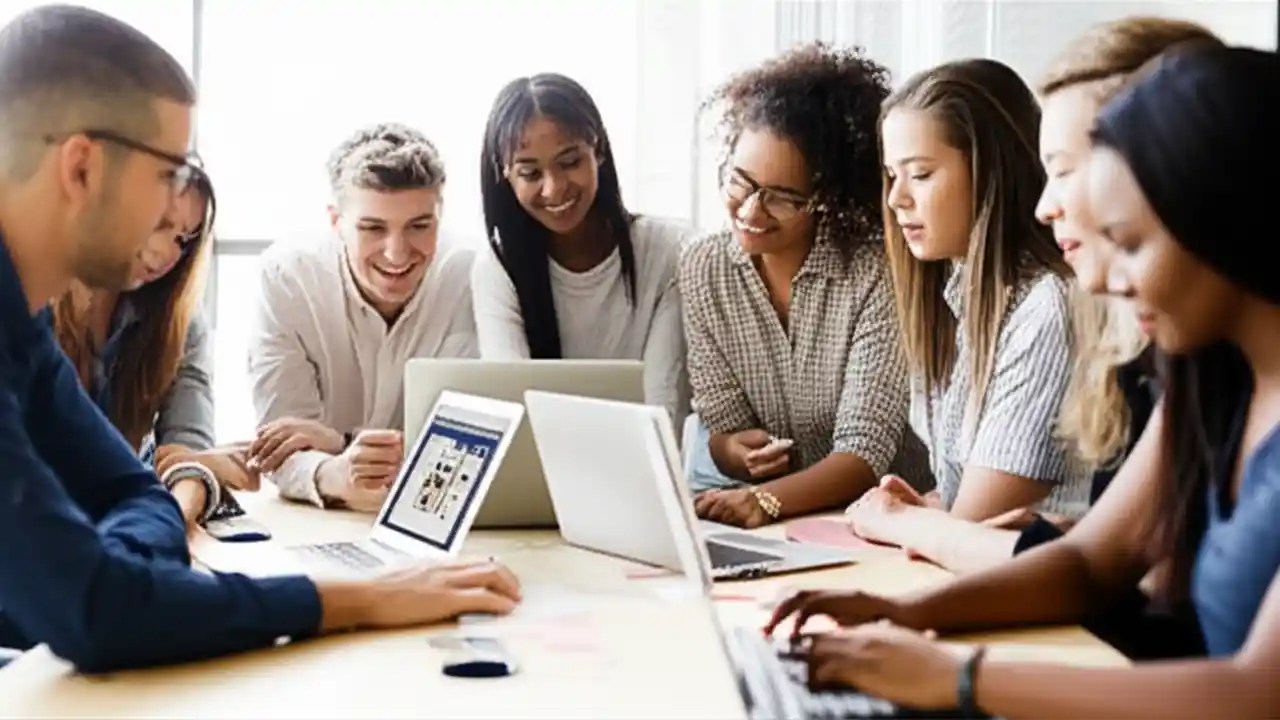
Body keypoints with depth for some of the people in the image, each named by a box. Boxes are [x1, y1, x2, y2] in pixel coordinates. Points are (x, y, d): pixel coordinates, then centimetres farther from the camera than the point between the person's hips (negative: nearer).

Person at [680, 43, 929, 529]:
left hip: (879, 512, -3)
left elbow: (865, 452, -19)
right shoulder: (701, 269, -1)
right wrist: (736, 452, -22)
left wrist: (766, 501, -35)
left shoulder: (877, 274, -14)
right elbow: (722, 421, 0)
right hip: (751, 504, 3)